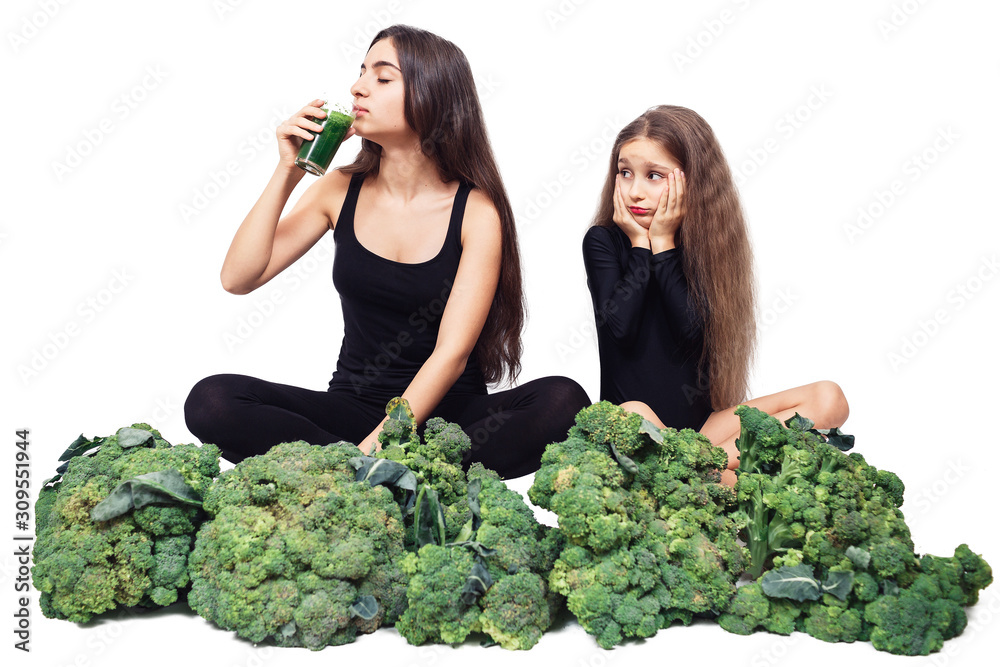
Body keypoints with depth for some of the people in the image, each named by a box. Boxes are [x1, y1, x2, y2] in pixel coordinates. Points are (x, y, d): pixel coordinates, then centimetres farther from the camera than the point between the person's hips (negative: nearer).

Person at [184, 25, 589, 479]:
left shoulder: (476, 211, -8)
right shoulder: (341, 190, 3)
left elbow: (453, 352, -16)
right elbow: (238, 279, -3)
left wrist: (379, 443, -26)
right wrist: (287, 172, -10)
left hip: (448, 413, -2)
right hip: (352, 407, 3)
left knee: (563, 402, -31)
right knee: (211, 400, -22)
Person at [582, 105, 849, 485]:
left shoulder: (705, 241, 4)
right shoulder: (603, 240, 1)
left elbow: (692, 330, -12)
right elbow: (620, 326, -14)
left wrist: (664, 244, -10)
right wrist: (641, 246, -9)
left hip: (701, 422, 4)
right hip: (632, 423, -3)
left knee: (828, 399, -16)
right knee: (633, 414, -40)